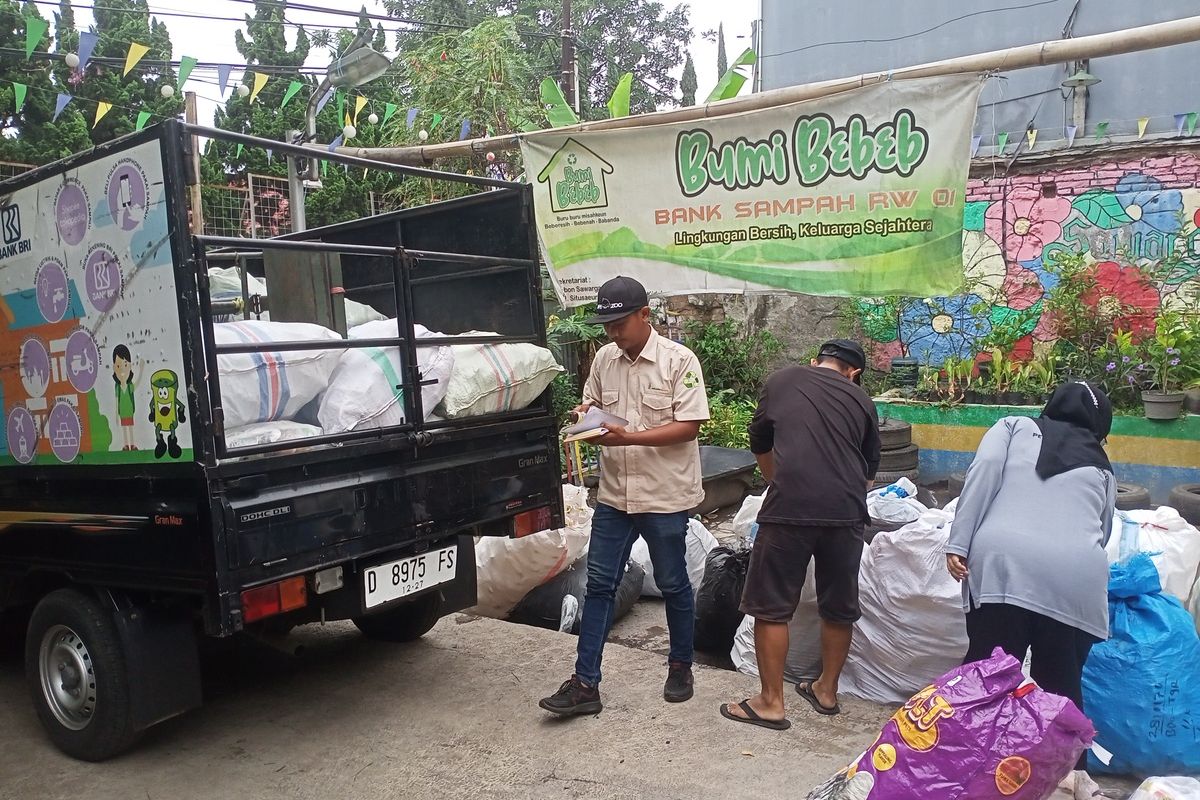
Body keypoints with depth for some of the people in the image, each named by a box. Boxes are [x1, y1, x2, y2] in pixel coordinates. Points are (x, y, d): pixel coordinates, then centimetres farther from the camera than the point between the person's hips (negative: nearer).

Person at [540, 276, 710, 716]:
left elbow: (689, 426, -16)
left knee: (673, 584, 11)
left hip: (665, 496, -5)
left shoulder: (679, 360, -12)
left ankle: (681, 666, 32)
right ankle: (585, 683, 11)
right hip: (614, 494, 5)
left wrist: (628, 437, -25)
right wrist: (586, 415, -6)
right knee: (598, 584, 4)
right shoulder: (604, 359, 5)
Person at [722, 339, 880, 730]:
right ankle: (827, 690, 34)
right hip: (846, 512, 3)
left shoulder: (782, 380, 14)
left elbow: (760, 445, 24)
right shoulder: (861, 401, 17)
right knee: (839, 607, 19)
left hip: (789, 509, -3)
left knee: (771, 607, 9)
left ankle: (771, 703, 15)